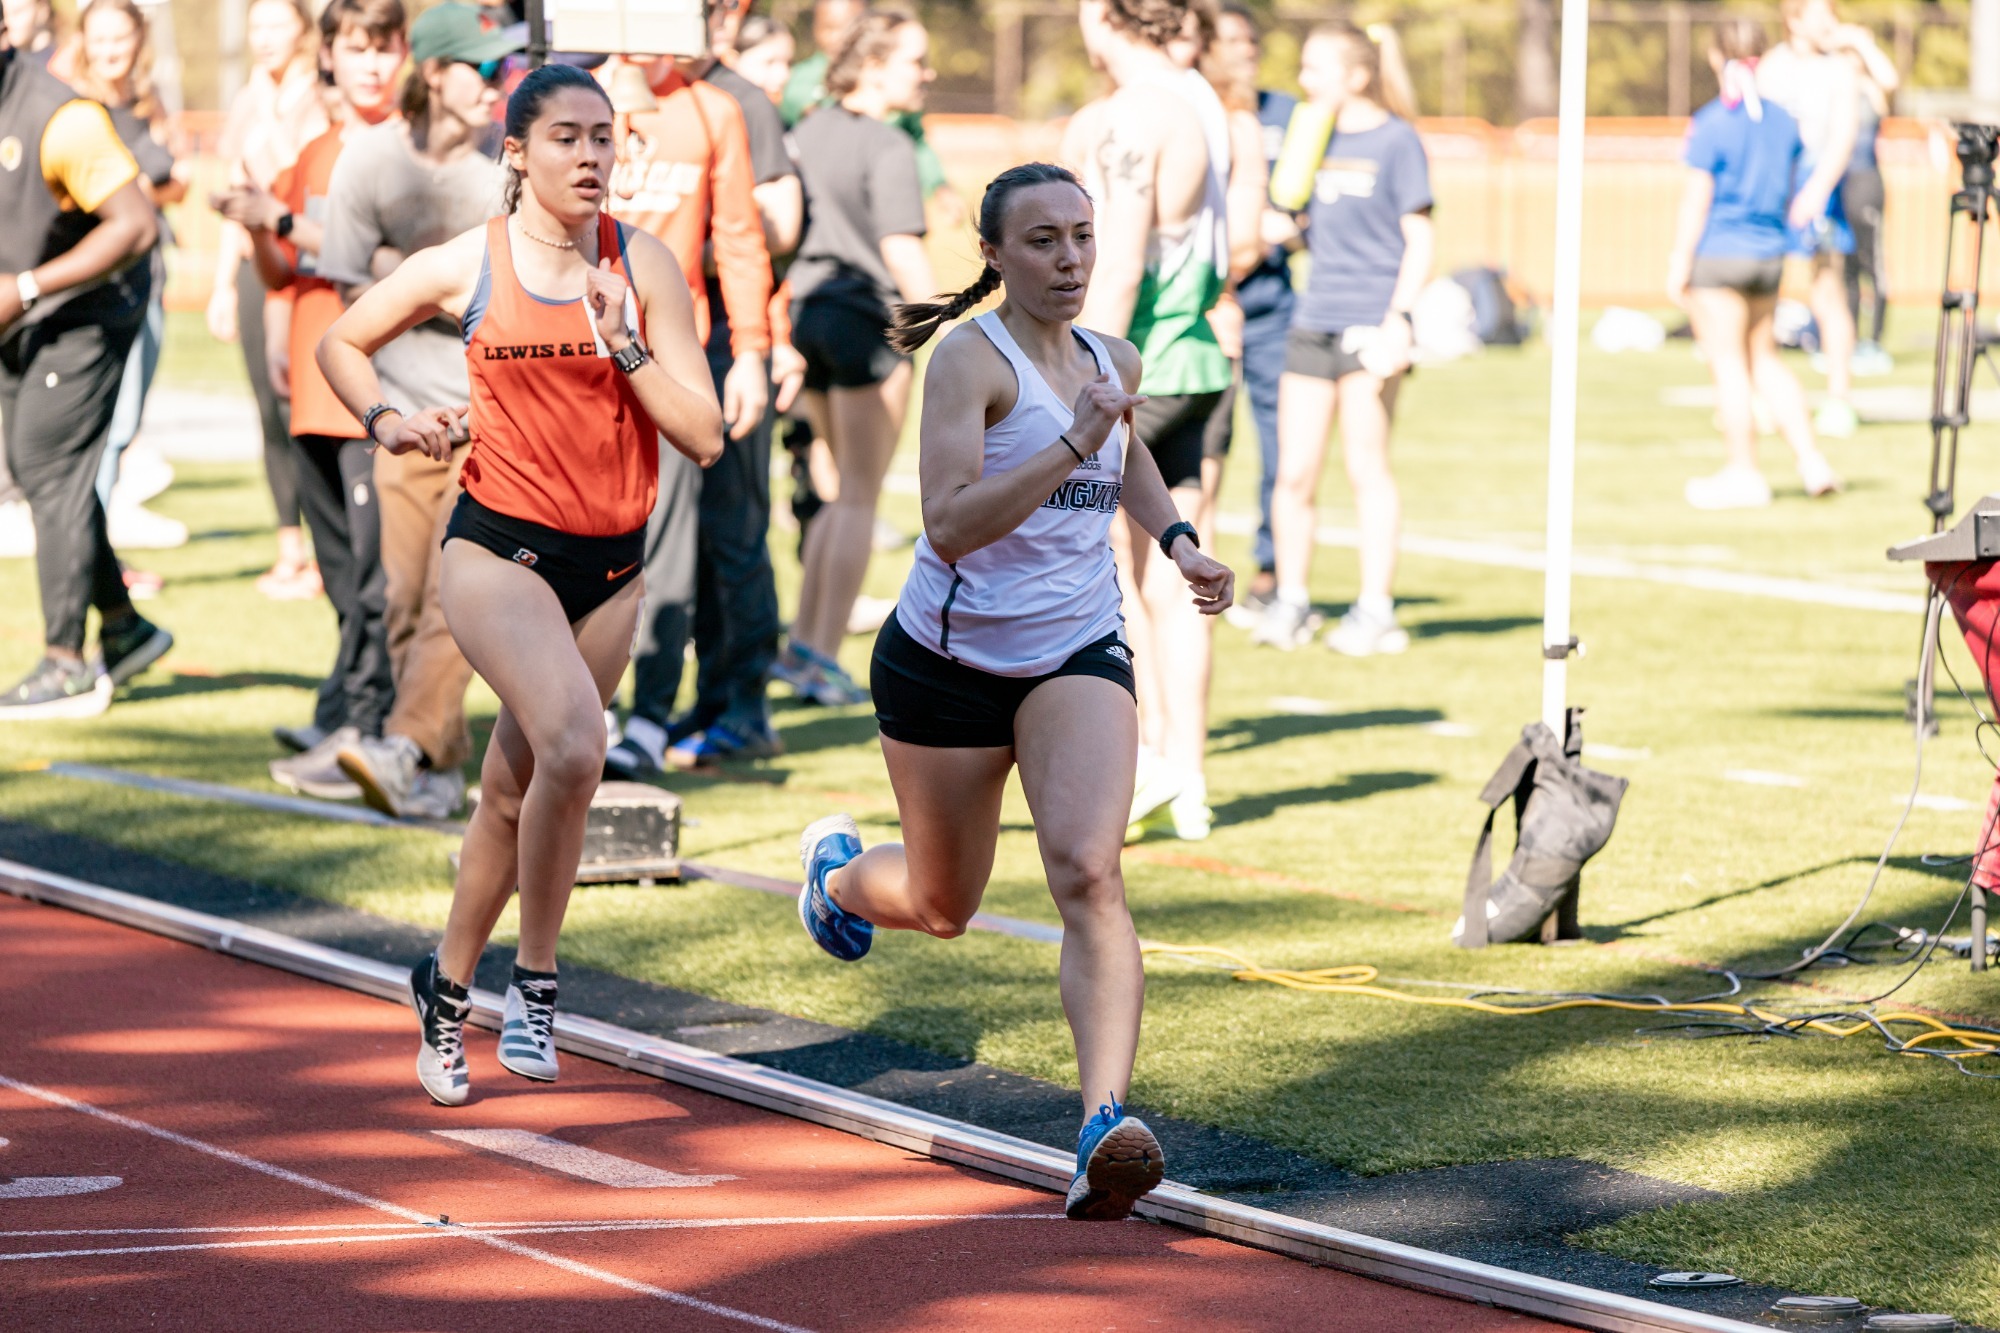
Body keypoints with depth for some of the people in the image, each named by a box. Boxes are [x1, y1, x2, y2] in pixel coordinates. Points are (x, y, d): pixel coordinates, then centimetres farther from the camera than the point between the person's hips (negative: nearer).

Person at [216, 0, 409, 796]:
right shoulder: (316, 155, 19)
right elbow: (281, 273, 22)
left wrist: (284, 220, -18)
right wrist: (260, 232, 1)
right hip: (317, 393, 8)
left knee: (375, 577, -10)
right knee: (345, 575, 9)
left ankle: (355, 731, -13)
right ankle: (365, 726, 12)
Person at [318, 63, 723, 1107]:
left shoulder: (645, 267, -1)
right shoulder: (466, 266, -4)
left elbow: (704, 435, -5)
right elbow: (340, 344, 14)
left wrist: (627, 347, -17)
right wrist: (387, 422, -3)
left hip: (610, 566, 3)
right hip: (497, 548, -3)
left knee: (515, 795, 13)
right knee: (574, 745, -27)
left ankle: (447, 986, 35)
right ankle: (534, 982, -12)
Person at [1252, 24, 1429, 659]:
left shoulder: (1396, 141, -3)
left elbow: (1419, 238, -6)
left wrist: (1400, 319, -14)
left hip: (1370, 323, -6)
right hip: (1313, 318, 6)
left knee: (1367, 467, -3)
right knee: (1294, 474, 3)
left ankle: (1376, 608, 3)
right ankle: (1290, 602, 14)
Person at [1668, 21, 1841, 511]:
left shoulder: (1712, 125, -14)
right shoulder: (1784, 121, 5)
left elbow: (1697, 198, -13)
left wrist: (1680, 261, -9)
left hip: (1717, 254, -6)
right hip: (1768, 252, 6)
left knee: (1728, 365, 1)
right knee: (1764, 359, 17)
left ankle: (1744, 474, 6)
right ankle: (1811, 461, 12)